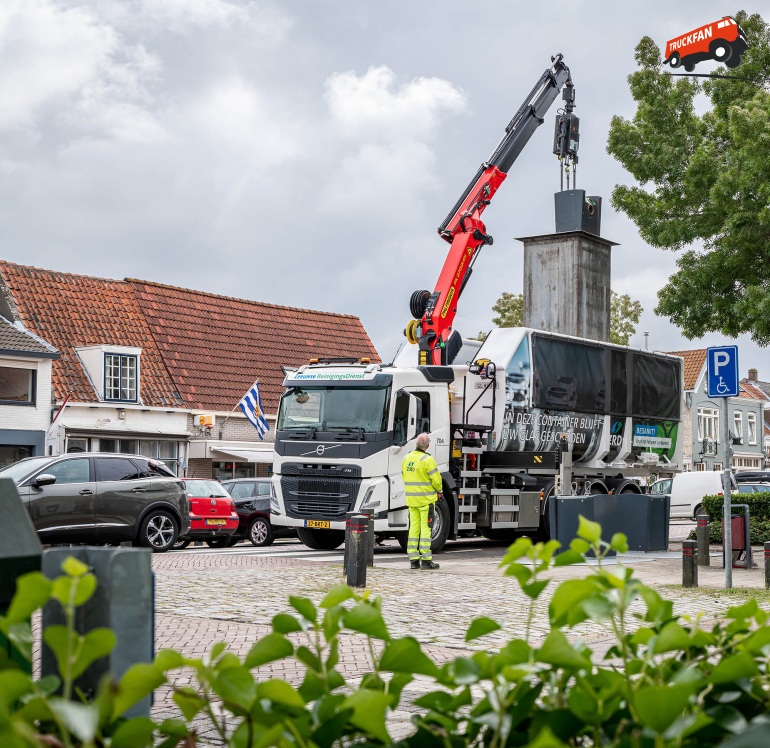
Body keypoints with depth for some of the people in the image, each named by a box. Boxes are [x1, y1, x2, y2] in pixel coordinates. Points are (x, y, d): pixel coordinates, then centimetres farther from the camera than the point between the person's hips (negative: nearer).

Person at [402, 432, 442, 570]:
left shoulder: (406, 459, 7)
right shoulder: (427, 459, -14)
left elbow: (404, 477, 12)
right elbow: (436, 479, -13)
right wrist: (439, 490, 5)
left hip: (411, 499, 6)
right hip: (426, 499, -6)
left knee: (414, 528, 9)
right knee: (426, 528, -2)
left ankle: (413, 560, 9)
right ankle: (426, 560, -2)